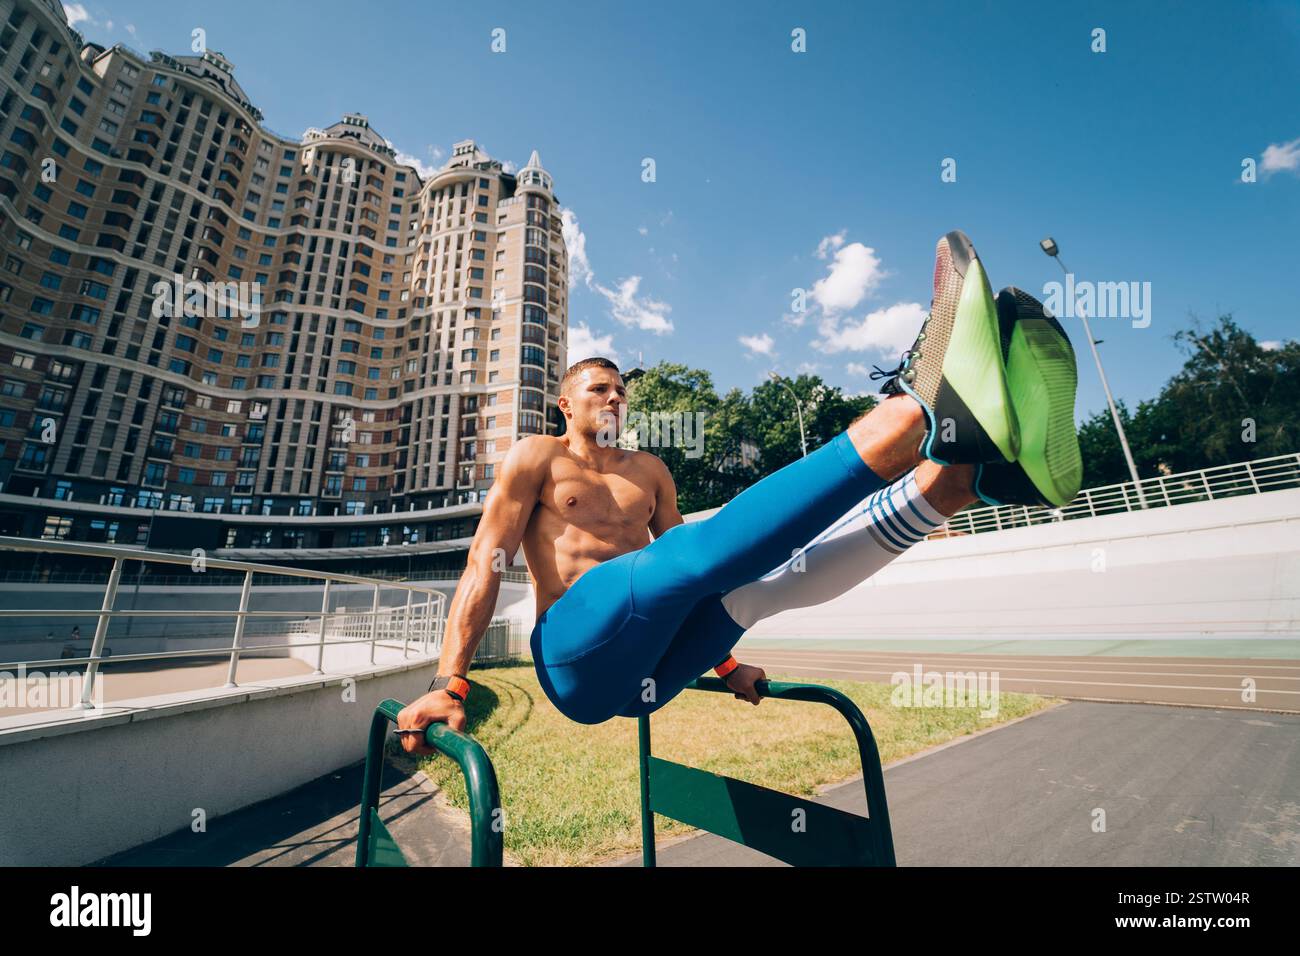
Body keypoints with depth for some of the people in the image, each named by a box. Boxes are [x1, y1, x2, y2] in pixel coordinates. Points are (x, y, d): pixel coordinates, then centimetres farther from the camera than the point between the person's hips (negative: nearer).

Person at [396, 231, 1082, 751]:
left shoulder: (649, 472, 20)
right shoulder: (536, 457, 8)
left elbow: (690, 581, 23)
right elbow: (485, 565, -1)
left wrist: (723, 660, 22)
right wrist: (448, 683, -9)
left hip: (650, 674, 5)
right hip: (575, 659, -4)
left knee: (765, 569, -23)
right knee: (699, 551, -33)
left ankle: (975, 470, -39)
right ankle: (914, 412, -46)